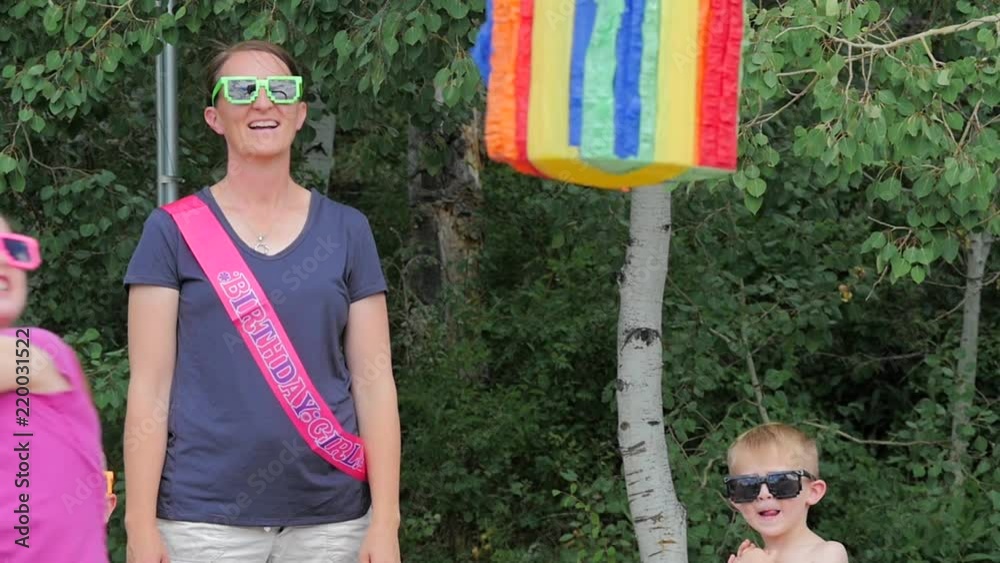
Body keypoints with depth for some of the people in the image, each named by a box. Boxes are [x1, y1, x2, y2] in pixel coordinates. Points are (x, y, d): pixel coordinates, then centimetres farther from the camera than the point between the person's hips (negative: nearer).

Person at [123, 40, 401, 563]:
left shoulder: (346, 231, 9)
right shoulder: (174, 231, 3)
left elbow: (374, 382, 5)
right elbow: (150, 389, -1)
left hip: (331, 519, 2)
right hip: (206, 517, -2)